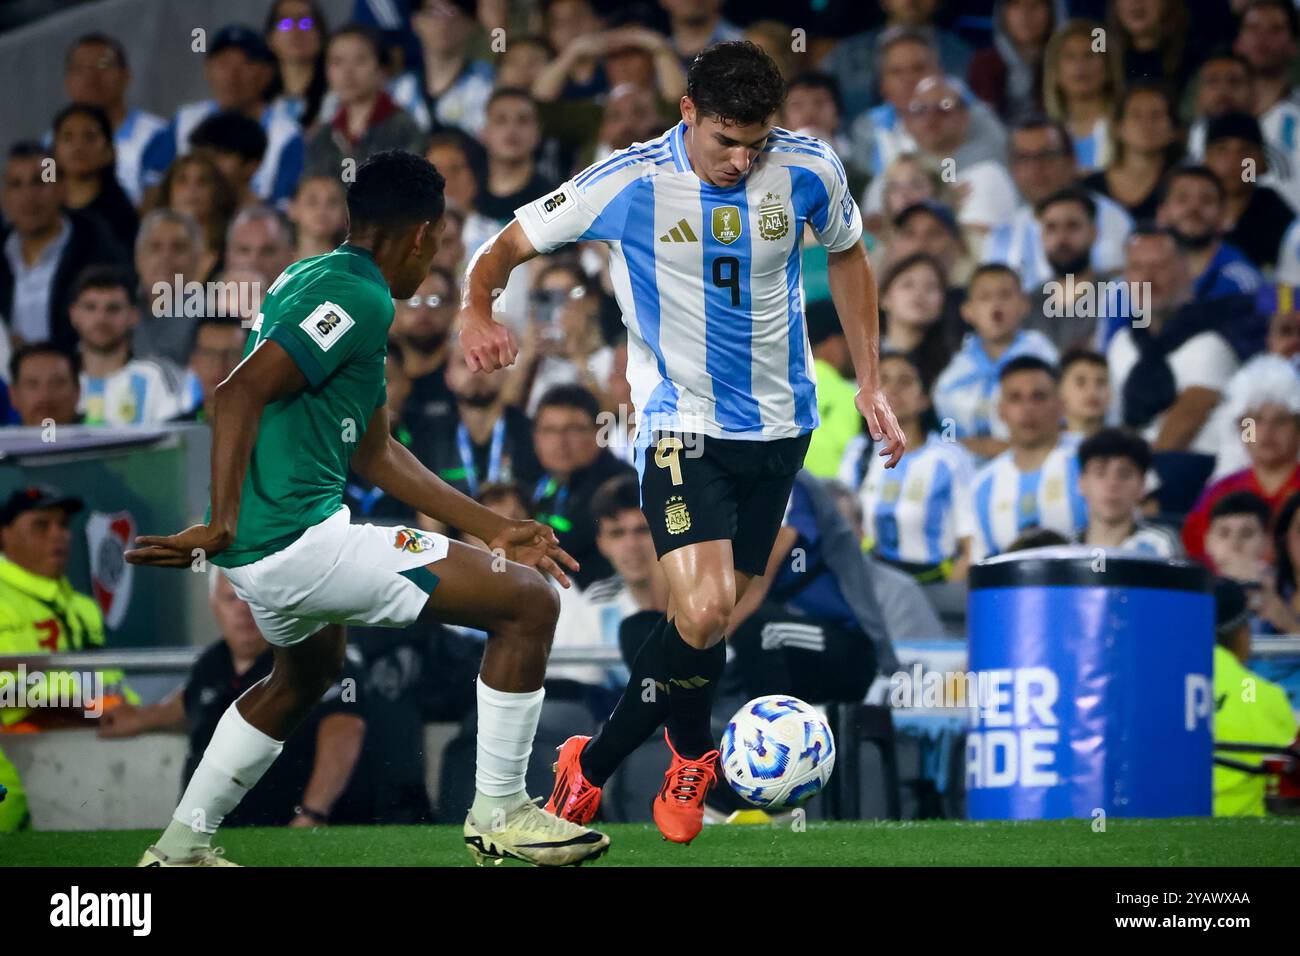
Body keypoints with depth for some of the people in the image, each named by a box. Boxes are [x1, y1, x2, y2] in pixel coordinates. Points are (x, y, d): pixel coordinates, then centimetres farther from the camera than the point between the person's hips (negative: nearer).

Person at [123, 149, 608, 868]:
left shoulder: (310, 278, 18)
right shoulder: (359, 298, -13)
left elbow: (373, 452, 23)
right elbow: (241, 392, -25)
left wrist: (494, 531, 22)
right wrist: (222, 527, -30)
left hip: (262, 553, 10)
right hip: (300, 537, -10)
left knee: (308, 671, 39)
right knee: (528, 601, -4)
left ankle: (180, 848, 40)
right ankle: (498, 813, 5)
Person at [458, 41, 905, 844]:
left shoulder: (810, 170, -6)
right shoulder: (628, 184, -14)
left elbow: (849, 257, 14)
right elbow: (509, 246, -4)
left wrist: (869, 382, 10)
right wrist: (477, 310, -26)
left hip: (779, 424, 3)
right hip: (682, 423, -3)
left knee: (714, 618, 4)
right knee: (703, 614, -20)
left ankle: (593, 765, 23)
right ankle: (692, 754, 8)